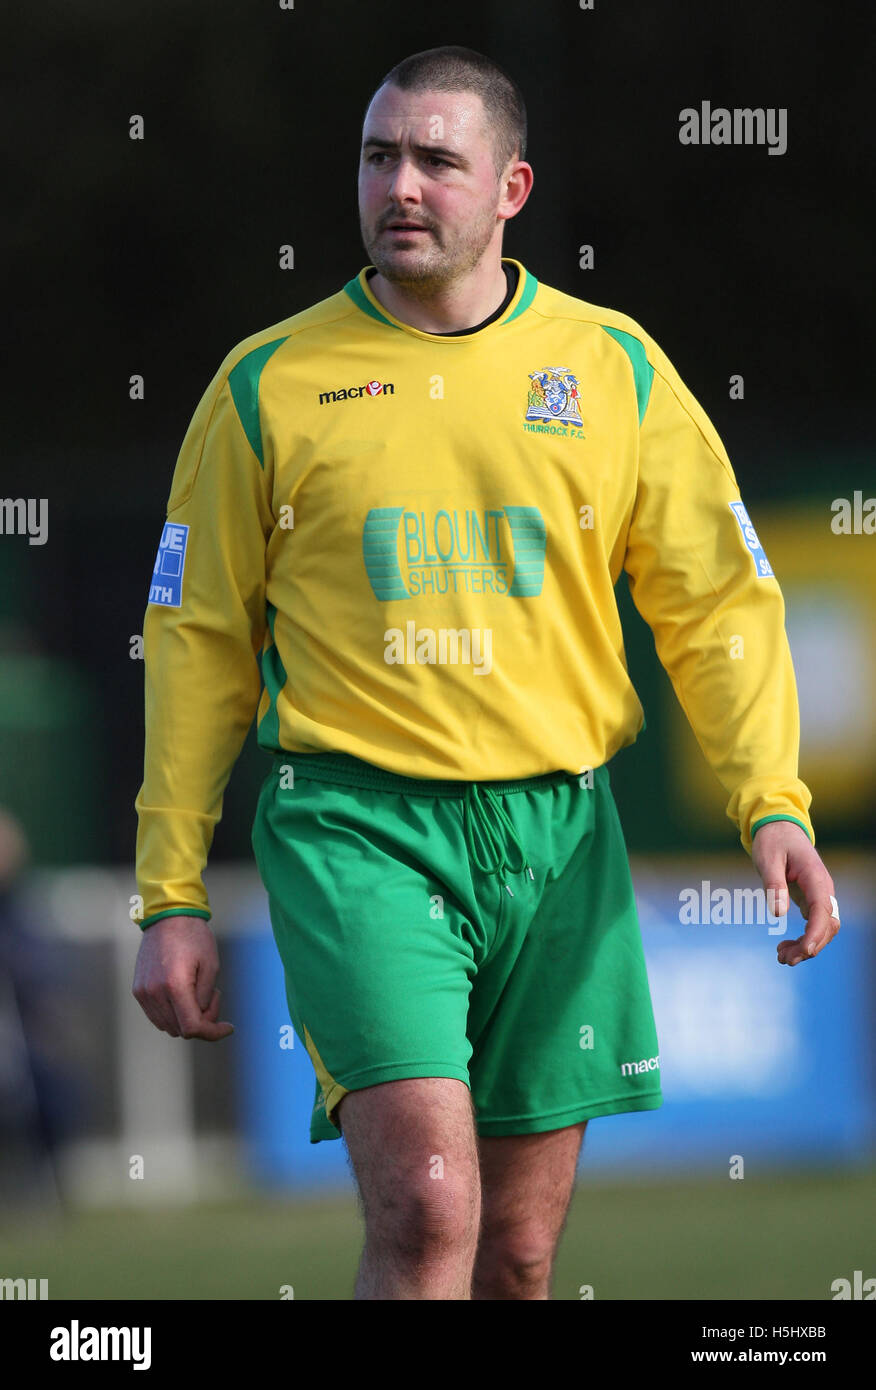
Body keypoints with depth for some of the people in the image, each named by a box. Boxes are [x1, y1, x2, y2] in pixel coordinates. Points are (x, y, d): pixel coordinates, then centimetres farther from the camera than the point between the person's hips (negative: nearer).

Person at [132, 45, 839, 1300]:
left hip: (558, 831, 3)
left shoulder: (613, 370, 7)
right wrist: (171, 895, 5)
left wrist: (773, 802, -6)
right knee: (426, 1209, -20)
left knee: (519, 1252, 7)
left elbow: (720, 604, 9)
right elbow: (198, 644, 8)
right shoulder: (269, 385, 3)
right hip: (353, 823, -3)